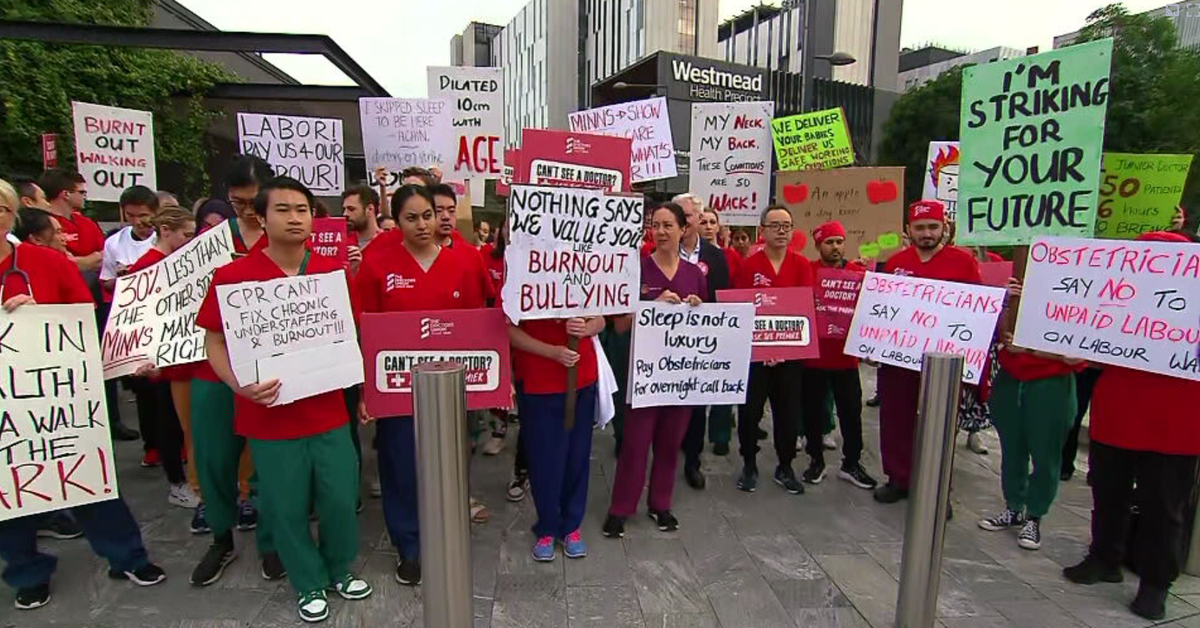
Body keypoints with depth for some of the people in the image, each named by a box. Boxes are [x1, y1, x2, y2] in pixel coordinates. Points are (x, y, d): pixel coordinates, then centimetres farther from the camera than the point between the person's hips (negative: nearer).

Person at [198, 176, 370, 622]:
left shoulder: (333, 272, 0)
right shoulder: (232, 276, -8)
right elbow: (214, 342, -3)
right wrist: (238, 385, -18)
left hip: (328, 411, 2)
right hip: (269, 415, -2)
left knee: (341, 498, 11)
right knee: (287, 507, 11)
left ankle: (341, 570, 38)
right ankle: (309, 584, 36)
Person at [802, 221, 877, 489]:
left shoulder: (859, 273, 2)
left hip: (846, 355, 2)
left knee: (851, 411, 11)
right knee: (813, 411, 11)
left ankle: (851, 464, 28)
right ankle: (816, 461, 27)